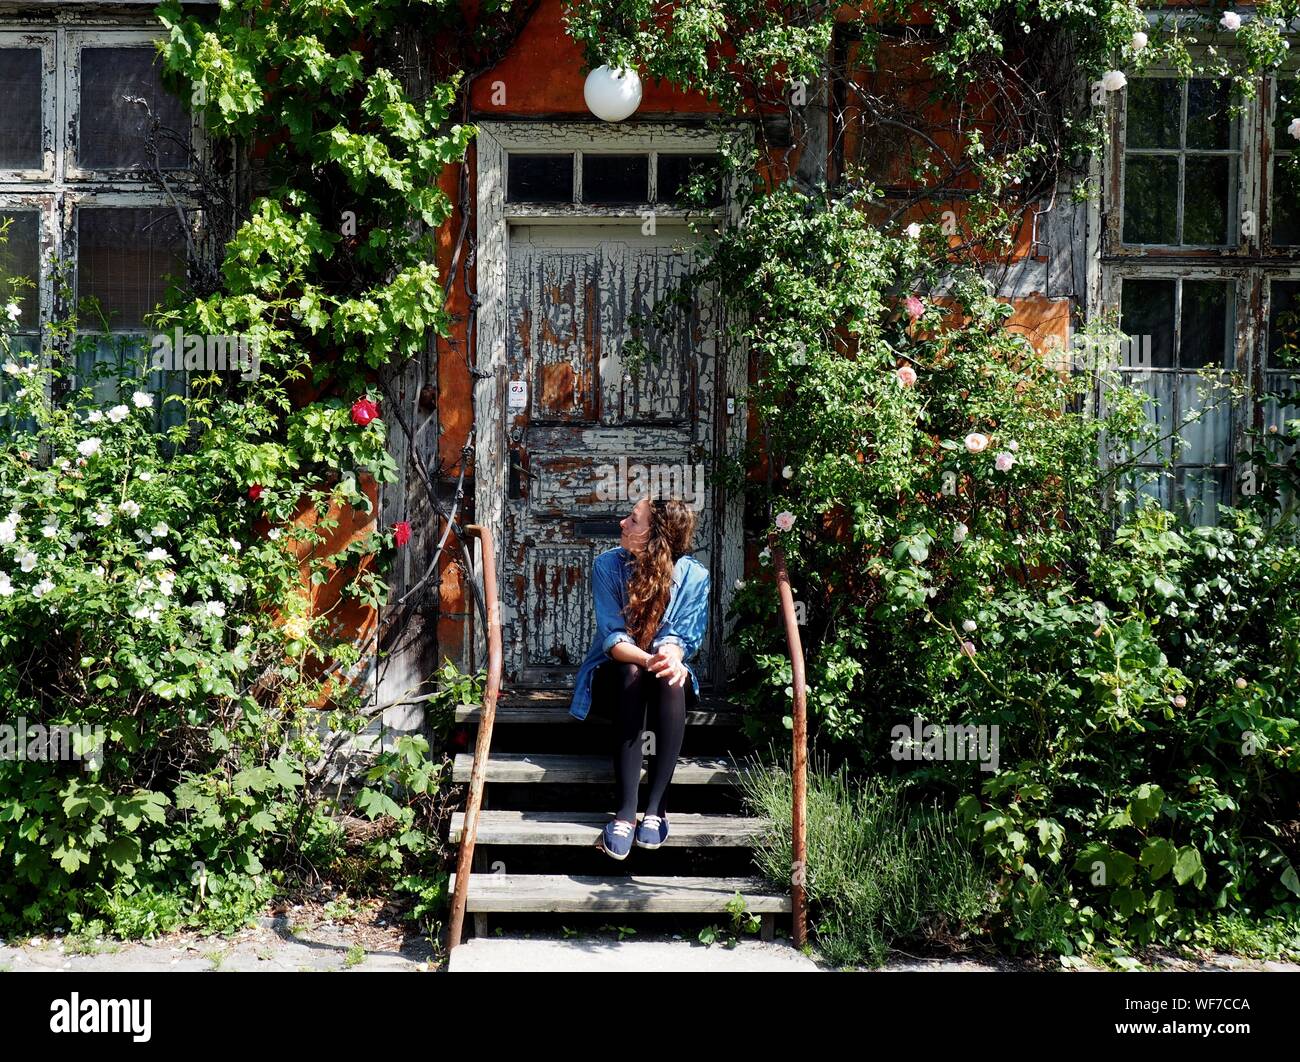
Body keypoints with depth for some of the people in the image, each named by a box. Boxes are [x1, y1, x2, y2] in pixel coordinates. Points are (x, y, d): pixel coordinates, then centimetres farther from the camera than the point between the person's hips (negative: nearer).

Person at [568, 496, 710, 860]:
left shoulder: (693, 575, -12)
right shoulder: (608, 565, -13)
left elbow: (679, 637, -15)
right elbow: (612, 638, -19)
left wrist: (671, 658, -41)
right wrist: (649, 659, -40)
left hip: (666, 676, 1)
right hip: (614, 674, -1)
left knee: (671, 679, -34)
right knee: (632, 674, -35)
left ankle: (656, 805, -34)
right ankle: (626, 811, -41)